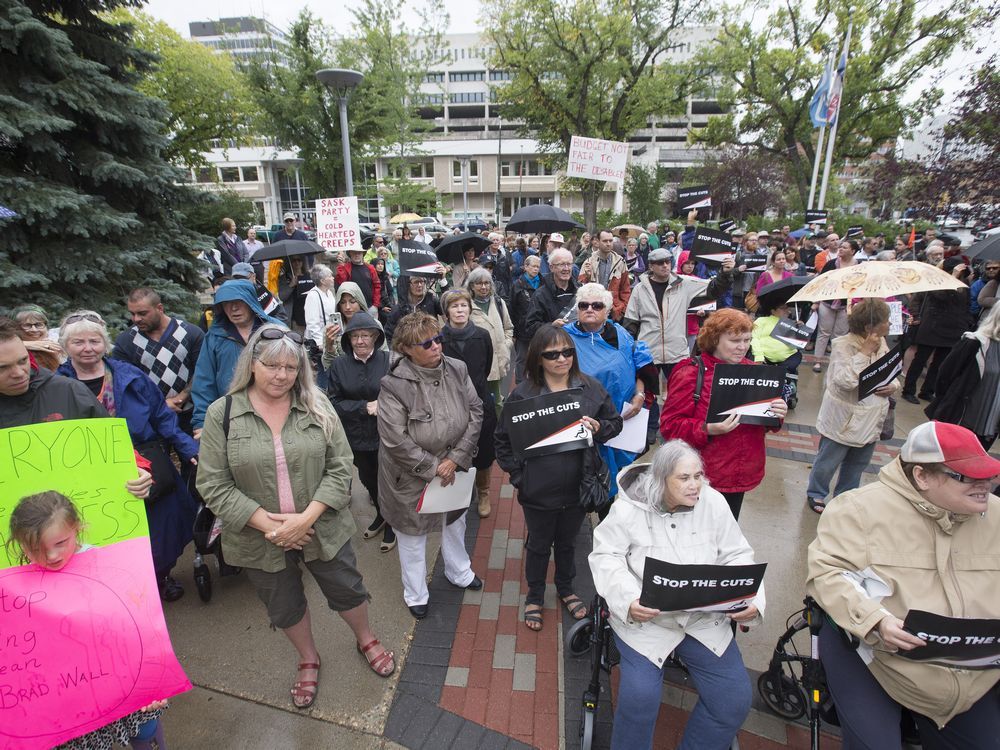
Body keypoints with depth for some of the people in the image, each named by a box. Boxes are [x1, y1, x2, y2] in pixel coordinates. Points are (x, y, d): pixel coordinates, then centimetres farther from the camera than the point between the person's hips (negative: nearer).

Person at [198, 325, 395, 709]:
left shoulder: (317, 406, -9)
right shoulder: (222, 414, -10)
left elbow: (340, 468, -9)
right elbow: (213, 485, -11)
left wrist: (306, 518, -20)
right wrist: (269, 523, -18)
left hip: (322, 529, 0)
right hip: (260, 538, 0)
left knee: (347, 590, 18)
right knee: (285, 607, 21)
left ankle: (366, 640, 48)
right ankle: (308, 660, 50)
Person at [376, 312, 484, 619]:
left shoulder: (457, 370, -11)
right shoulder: (394, 384, -25)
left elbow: (475, 413, -8)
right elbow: (395, 440, -25)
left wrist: (456, 458, -14)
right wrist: (433, 467, -20)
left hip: (454, 469, 5)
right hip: (411, 477, -4)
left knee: (455, 522, 27)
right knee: (412, 535, 17)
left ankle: (458, 571, 56)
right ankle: (415, 594, 44)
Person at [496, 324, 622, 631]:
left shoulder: (591, 387, -6)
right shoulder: (523, 394, -14)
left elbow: (615, 422, 5)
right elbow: (503, 439, -6)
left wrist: (598, 428, -16)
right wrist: (517, 474, -11)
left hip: (577, 486, 3)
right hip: (539, 490, -2)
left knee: (567, 542, 25)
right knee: (539, 544, 20)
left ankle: (566, 588, 52)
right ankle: (535, 596, 45)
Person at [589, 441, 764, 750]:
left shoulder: (714, 503, -6)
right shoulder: (629, 508, -14)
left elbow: (737, 556, 3)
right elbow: (606, 557, -9)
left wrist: (751, 600, -13)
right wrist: (628, 600, -25)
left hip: (705, 618, 4)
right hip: (645, 617, -3)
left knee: (735, 699, -1)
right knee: (639, 697, -19)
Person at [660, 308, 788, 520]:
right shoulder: (690, 374, -14)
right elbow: (669, 425, -15)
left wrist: (777, 414, -8)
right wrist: (708, 430, -29)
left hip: (741, 475, 6)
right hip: (703, 477, -5)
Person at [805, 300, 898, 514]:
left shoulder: (881, 343, 3)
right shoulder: (844, 345, -20)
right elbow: (844, 380, -31)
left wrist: (893, 386, -9)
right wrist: (865, 352, -28)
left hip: (870, 420, 7)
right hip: (845, 420, -7)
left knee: (857, 464, 21)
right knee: (828, 462, 10)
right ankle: (816, 495, 30)